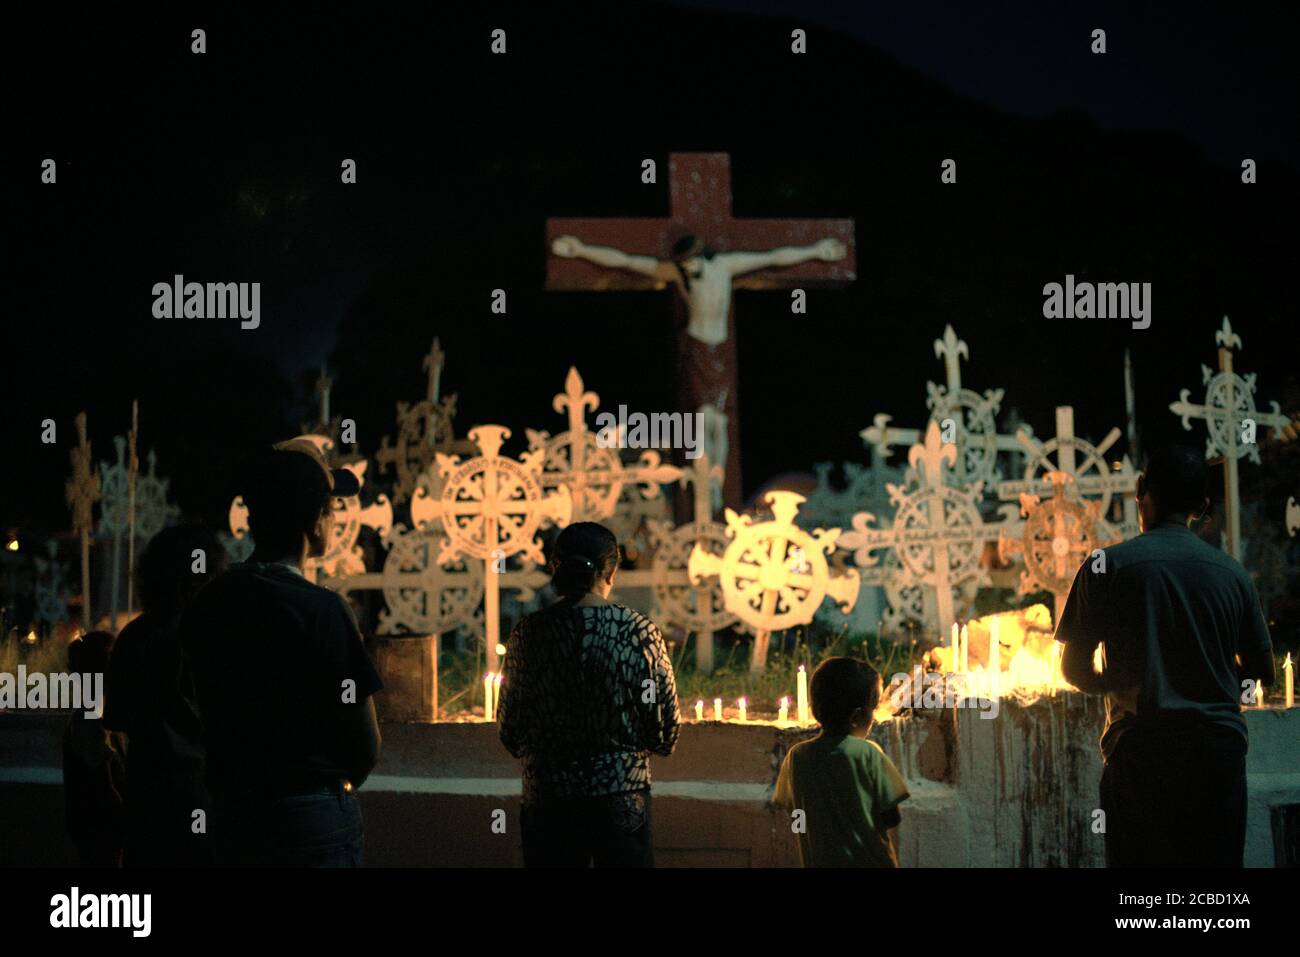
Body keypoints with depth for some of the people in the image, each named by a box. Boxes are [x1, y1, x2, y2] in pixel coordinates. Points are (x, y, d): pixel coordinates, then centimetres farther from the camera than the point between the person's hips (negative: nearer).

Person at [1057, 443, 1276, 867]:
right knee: (1218, 860, 8)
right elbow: (1261, 671, 12)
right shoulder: (1232, 573, 6)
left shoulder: (1107, 566, -3)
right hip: (1219, 748, 3)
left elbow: (1074, 669, -3)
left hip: (1142, 749, -3)